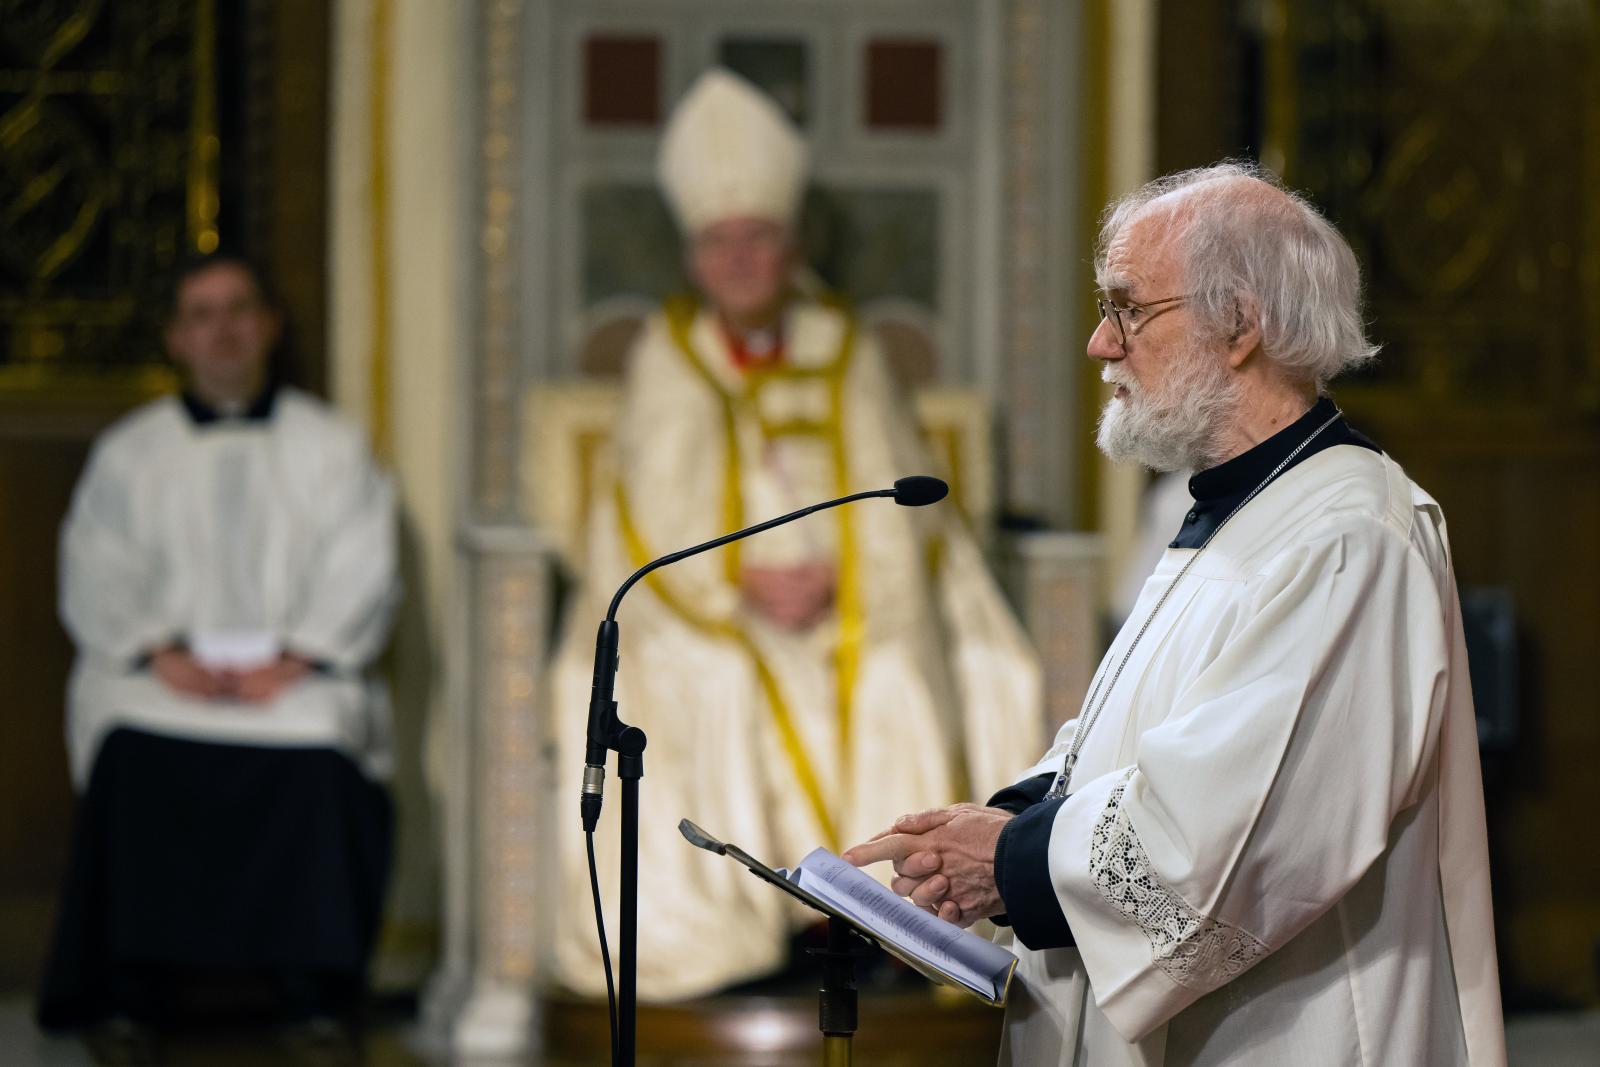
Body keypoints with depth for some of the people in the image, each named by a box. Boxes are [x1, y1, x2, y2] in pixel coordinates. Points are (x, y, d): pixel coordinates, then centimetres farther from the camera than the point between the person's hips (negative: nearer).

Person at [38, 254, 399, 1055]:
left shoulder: (331, 446, 14)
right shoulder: (128, 451, 16)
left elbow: (361, 572, 4)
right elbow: (96, 579, 6)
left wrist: (291, 661, -12)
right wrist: (162, 656, -12)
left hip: (298, 678, 0)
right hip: (163, 677, 1)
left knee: (321, 755, -35)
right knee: (134, 752, -34)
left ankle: (309, 990, -24)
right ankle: (135, 995, -26)